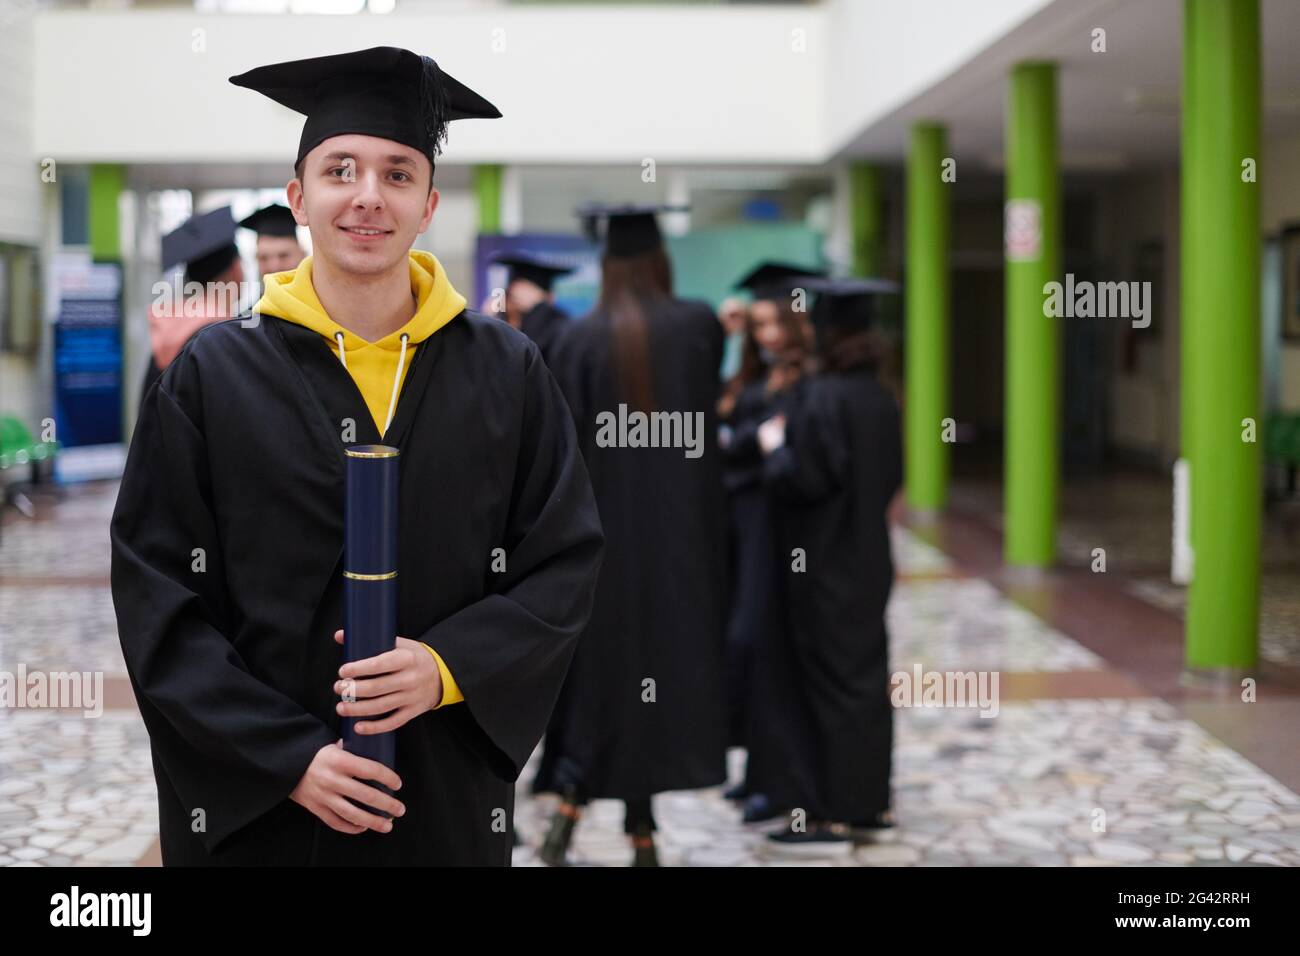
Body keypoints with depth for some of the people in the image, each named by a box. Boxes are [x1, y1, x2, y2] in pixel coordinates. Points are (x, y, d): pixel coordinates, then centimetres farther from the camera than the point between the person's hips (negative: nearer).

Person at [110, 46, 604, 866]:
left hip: (448, 799, 1)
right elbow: (157, 592, -6)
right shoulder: (214, 375, -4)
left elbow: (567, 563, 0)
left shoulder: (507, 374, -1)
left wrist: (449, 668, -16)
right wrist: (286, 757, -14)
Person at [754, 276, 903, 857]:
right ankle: (868, 803, 21)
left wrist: (774, 445, -5)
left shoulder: (820, 398, -19)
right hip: (866, 561, 8)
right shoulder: (879, 398, 6)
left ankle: (832, 817, 1)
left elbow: (803, 477, -22)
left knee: (829, 685, -3)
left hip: (823, 565, -8)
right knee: (866, 682, 13)